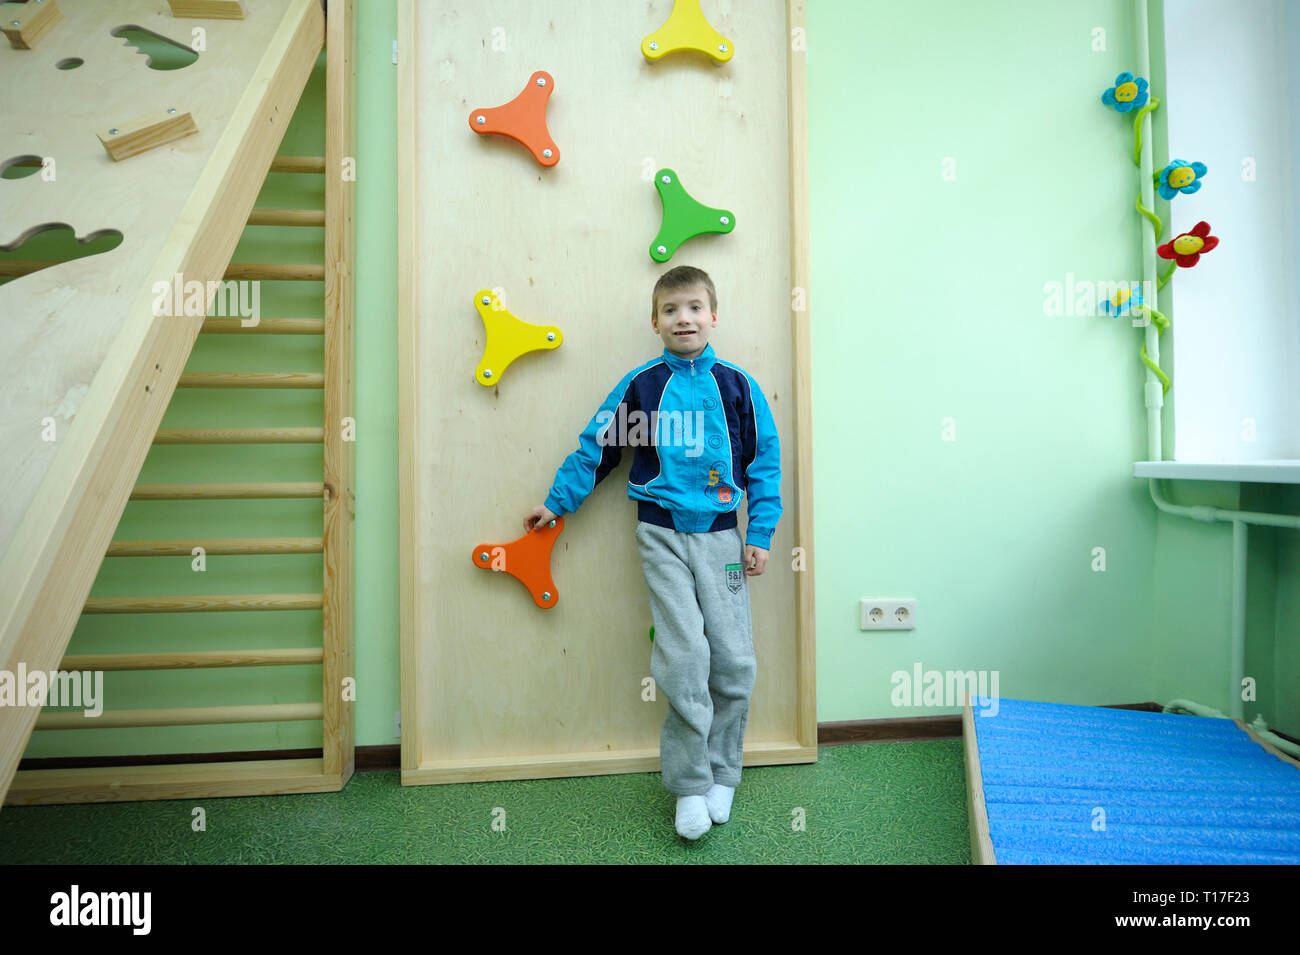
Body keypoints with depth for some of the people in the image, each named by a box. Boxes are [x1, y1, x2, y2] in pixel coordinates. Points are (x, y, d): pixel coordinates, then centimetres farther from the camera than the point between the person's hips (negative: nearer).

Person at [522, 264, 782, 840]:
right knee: (686, 657, -8)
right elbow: (598, 446, 9)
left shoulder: (736, 385, 4)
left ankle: (720, 774, 24)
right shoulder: (640, 384, 2)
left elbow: (764, 459, 6)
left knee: (734, 661, 2)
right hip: (662, 533, -1)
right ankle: (690, 785, 12)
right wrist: (557, 503, 11)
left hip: (720, 533, 2)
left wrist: (760, 533, 1)